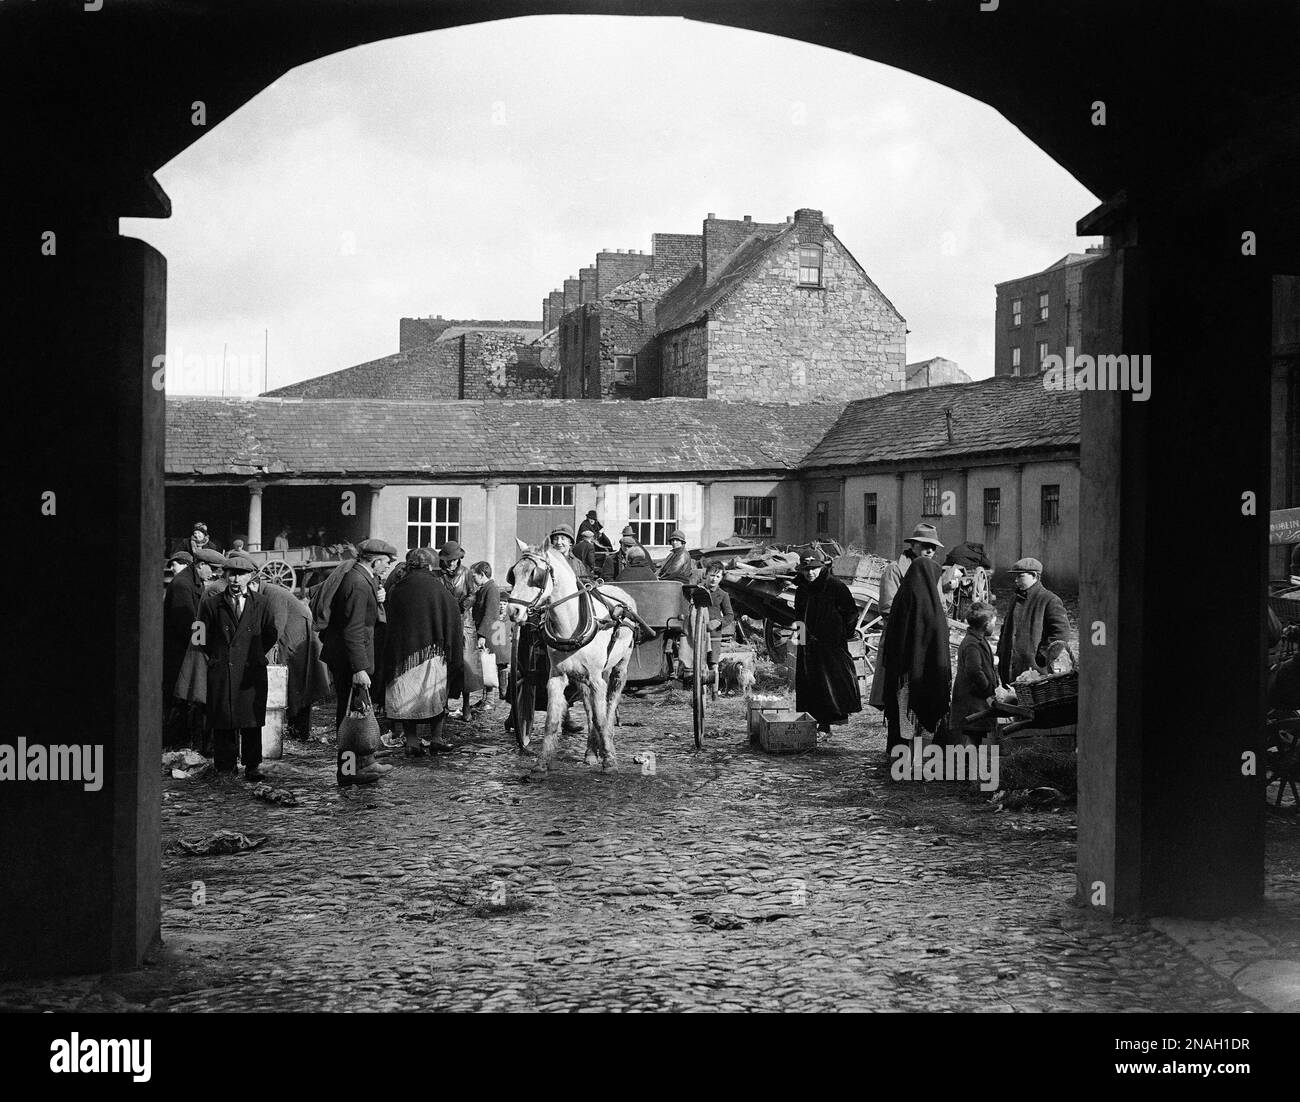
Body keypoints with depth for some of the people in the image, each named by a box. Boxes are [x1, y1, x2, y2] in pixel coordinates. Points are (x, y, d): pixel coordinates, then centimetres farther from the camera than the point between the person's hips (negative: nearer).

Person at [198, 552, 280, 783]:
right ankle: (224, 767, 8)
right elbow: (203, 637, 9)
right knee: (222, 722, 0)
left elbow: (270, 634, 16)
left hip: (252, 672, 1)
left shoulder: (260, 603, 7)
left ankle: (252, 767, 7)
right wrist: (216, 657, 7)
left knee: (251, 722, 0)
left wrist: (254, 655, 11)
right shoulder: (212, 603, 3)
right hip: (221, 672, -1)